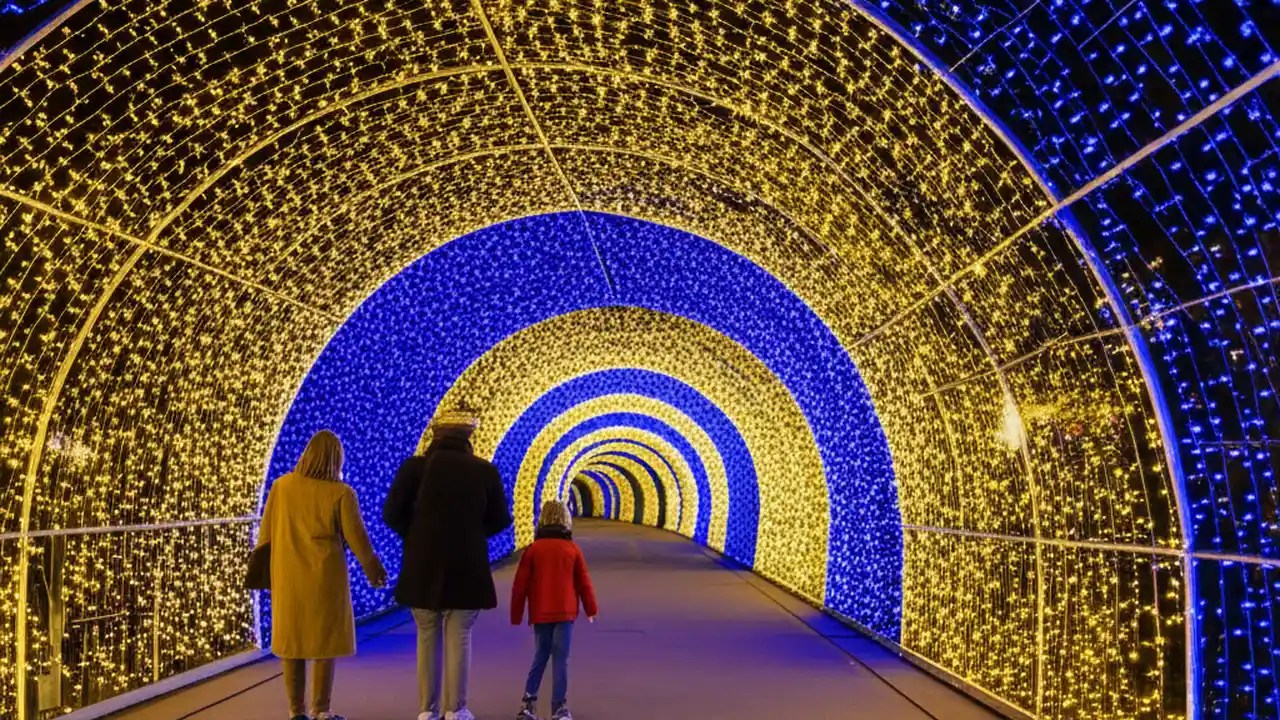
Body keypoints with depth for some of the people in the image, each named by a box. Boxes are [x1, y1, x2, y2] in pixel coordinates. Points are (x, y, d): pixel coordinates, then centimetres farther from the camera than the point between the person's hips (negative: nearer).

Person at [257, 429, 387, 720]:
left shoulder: (281, 486, -2)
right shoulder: (341, 493, -11)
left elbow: (266, 531, 4)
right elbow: (356, 537, -6)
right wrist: (373, 569, 9)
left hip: (288, 578, 3)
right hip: (325, 578, -3)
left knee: (292, 642, 11)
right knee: (324, 642, 8)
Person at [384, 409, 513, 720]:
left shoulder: (414, 467, -6)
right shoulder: (485, 471, -3)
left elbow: (392, 514, -7)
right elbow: (500, 520, 1)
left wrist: (415, 536, 11)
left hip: (423, 566, 0)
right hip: (467, 567, 0)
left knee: (427, 637, 12)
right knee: (459, 638, 7)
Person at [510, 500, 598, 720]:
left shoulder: (533, 549, -1)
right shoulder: (572, 549, -1)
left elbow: (520, 584, 0)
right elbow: (584, 582, 3)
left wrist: (516, 614, 10)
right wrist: (591, 609, 15)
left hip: (540, 613, 2)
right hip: (565, 612, -1)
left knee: (540, 656, 14)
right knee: (560, 659, 1)